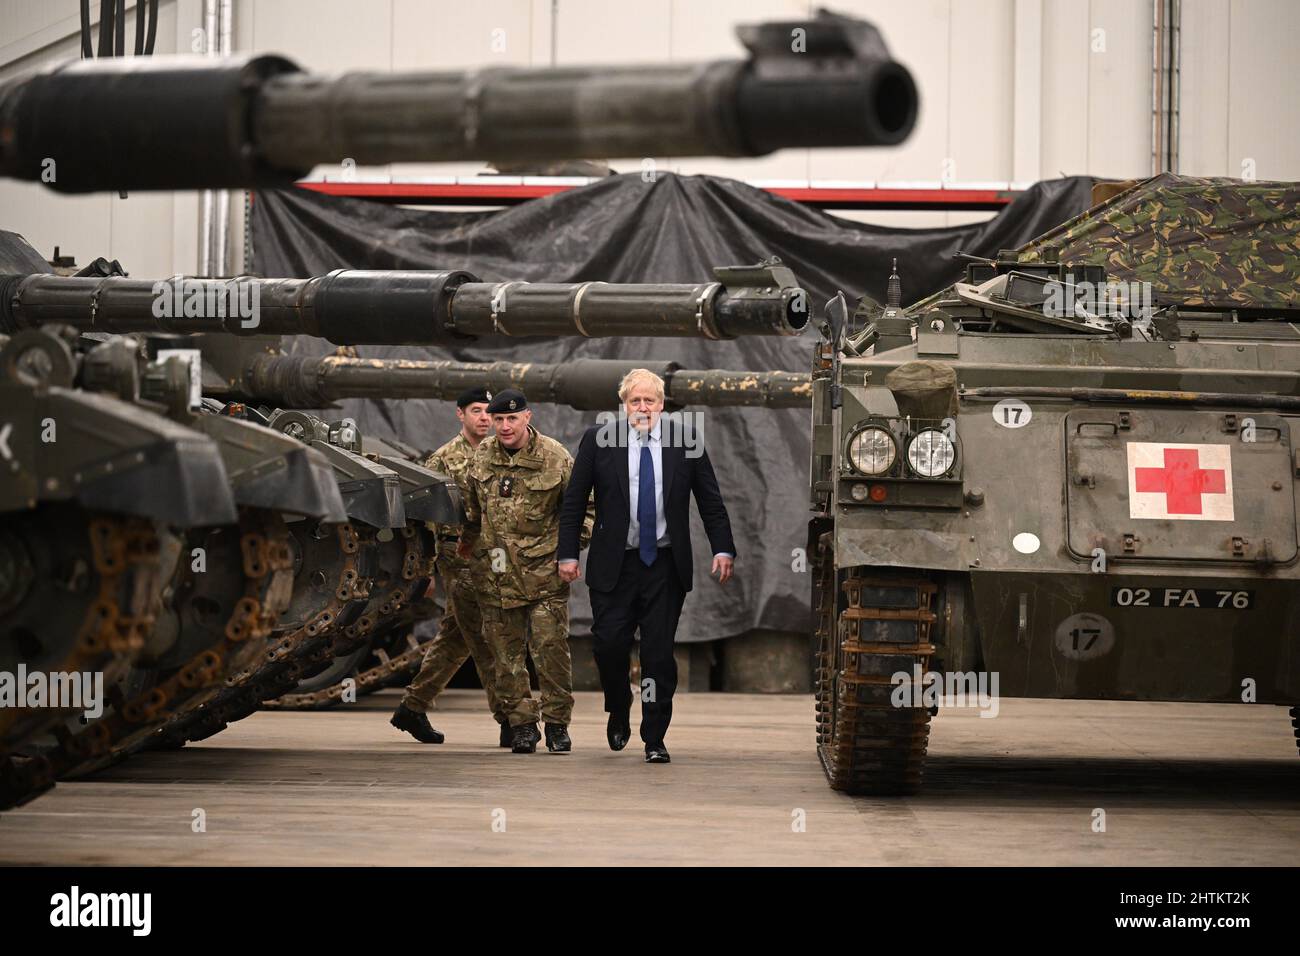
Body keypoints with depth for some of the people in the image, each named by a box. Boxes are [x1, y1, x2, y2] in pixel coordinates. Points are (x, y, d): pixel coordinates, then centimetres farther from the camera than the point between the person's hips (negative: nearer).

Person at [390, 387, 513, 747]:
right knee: (485, 640, -8)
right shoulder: (443, 460, -6)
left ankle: (413, 708, 23)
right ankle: (509, 719, -9)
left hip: (491, 556, 7)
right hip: (460, 556, -7)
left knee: (454, 637, 12)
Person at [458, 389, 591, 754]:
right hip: (496, 571, 3)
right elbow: (470, 505, 23)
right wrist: (466, 541, 30)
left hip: (543, 571, -3)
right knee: (507, 652, 4)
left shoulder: (555, 458, -6)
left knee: (550, 648, -7)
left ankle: (557, 723, 5)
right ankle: (522, 723, 13)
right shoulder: (482, 457, 5)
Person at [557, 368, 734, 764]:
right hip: (614, 564, 0)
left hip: (666, 565, 0)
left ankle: (654, 740, 8)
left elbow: (711, 501, 8)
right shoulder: (598, 441, 1)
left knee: (659, 653, -1)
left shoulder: (686, 441, 3)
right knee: (609, 644, -6)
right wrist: (568, 553, -2)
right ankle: (619, 713, 23)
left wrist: (722, 550, -1)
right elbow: (573, 501, 4)